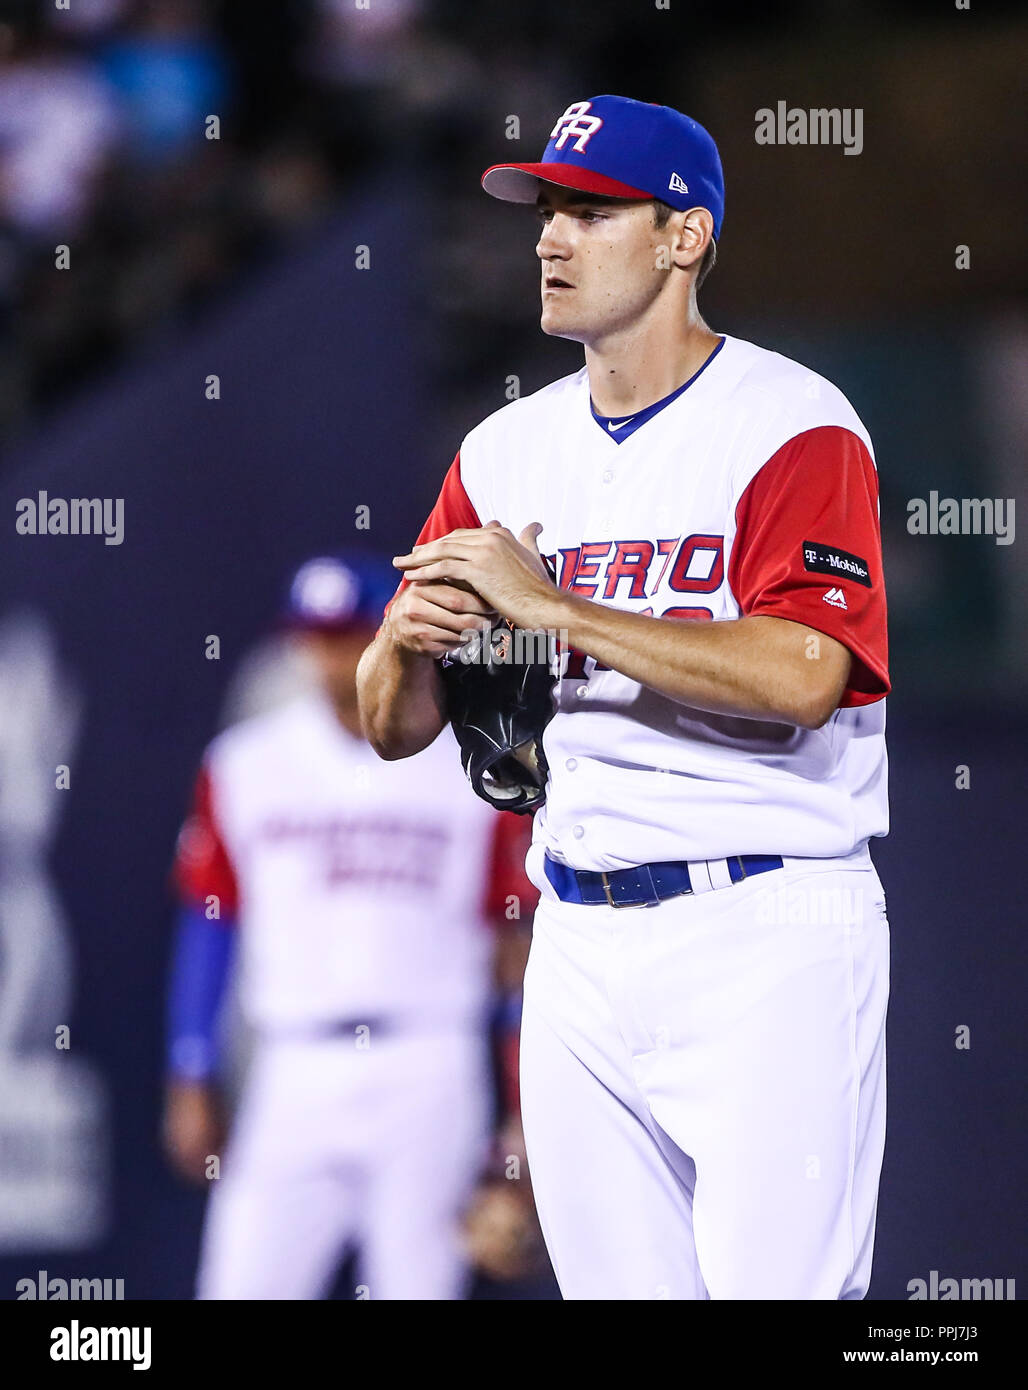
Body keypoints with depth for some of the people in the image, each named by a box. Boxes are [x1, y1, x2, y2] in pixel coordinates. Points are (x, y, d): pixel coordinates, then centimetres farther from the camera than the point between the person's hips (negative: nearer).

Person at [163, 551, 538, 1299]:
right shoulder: (247, 766, 8)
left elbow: (517, 941, 3)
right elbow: (207, 923, 11)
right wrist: (192, 1085, 7)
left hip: (430, 1076, -1)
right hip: (295, 1076, 2)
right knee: (240, 1288, -6)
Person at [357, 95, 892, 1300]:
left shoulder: (791, 425, -7)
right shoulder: (509, 449, 13)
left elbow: (802, 676, -23)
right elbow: (393, 727, 13)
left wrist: (552, 604, -21)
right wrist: (407, 643, -11)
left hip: (766, 933, -6)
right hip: (579, 938, 6)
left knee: (776, 1289, -13)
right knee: (614, 1283, 8)